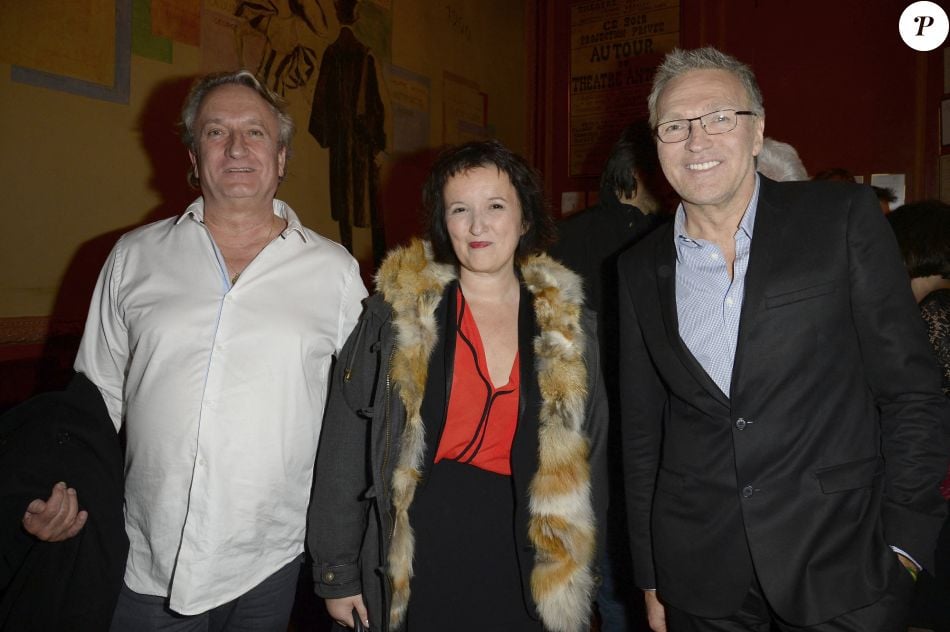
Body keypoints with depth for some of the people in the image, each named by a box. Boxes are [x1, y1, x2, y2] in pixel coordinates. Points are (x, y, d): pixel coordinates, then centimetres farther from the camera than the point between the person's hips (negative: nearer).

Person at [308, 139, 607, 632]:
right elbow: (344, 448, -4)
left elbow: (586, 456, 7)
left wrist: (576, 571, 8)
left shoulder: (568, 324, 0)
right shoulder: (398, 310, -6)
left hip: (526, 564, 2)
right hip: (419, 565, -2)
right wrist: (336, 571, -3)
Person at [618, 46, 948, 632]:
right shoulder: (642, 269, 3)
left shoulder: (844, 217, -5)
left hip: (840, 567, -2)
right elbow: (643, 432, 7)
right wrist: (651, 579, 8)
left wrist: (903, 547, -7)